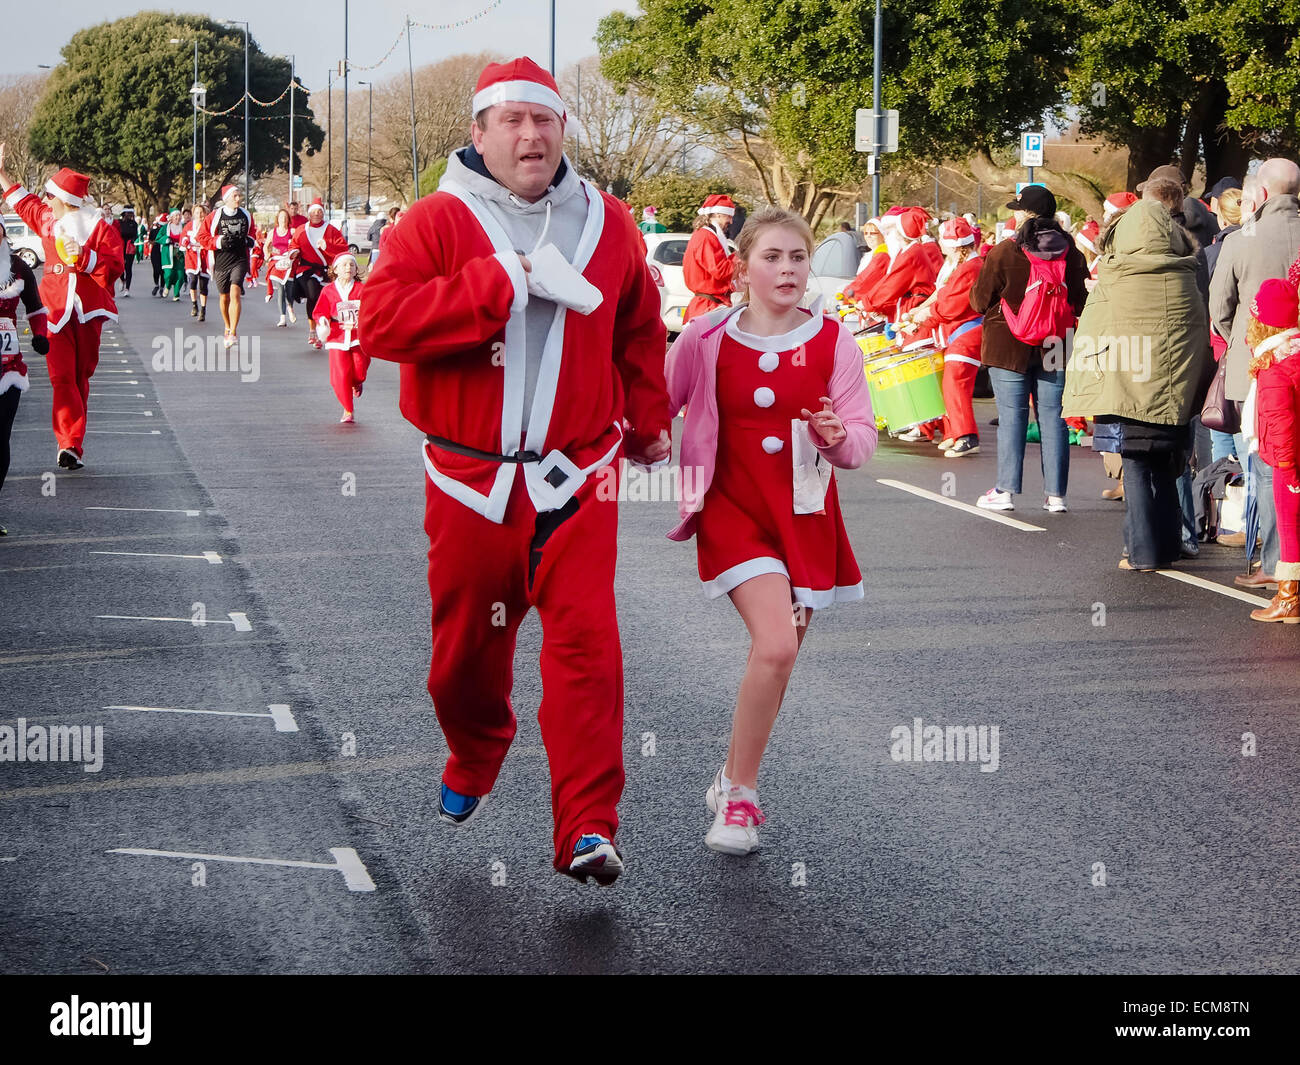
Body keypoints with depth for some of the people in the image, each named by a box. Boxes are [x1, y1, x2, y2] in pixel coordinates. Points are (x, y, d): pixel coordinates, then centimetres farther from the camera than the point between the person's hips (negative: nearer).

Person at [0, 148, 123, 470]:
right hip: (55, 310, 3)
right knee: (62, 377, -3)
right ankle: (70, 444, -6)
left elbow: (113, 268, -10)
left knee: (80, 377, 0)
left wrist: (83, 255, -23)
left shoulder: (100, 227, -4)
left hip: (87, 311, -3)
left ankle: (72, 442, 3)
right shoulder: (47, 219, 8)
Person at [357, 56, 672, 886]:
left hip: (578, 476, 1)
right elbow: (380, 322, -19)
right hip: (472, 480, -1)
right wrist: (501, 283, -22)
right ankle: (473, 763, 42)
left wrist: (648, 421, 24)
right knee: (468, 646, 12)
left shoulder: (605, 224, 8)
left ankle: (589, 830, -9)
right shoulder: (438, 222, -4)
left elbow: (640, 330, 22)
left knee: (586, 644, -9)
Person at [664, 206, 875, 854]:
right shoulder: (705, 340, -4)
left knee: (780, 660, 9)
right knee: (775, 644, -21)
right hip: (732, 510, -3)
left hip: (805, 516, 3)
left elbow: (863, 441, -2)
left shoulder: (832, 343, -1)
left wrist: (837, 436, -22)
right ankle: (738, 792, -5)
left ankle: (732, 784, 30)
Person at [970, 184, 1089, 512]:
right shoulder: (1071, 253, 0)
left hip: (1009, 347, -3)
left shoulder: (1003, 253, -10)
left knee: (1011, 417, 2)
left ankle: (1006, 490, 3)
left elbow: (980, 301, -3)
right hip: (1056, 349, 3)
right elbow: (1082, 303, 6)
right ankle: (1055, 494, 7)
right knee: (1053, 417, 6)